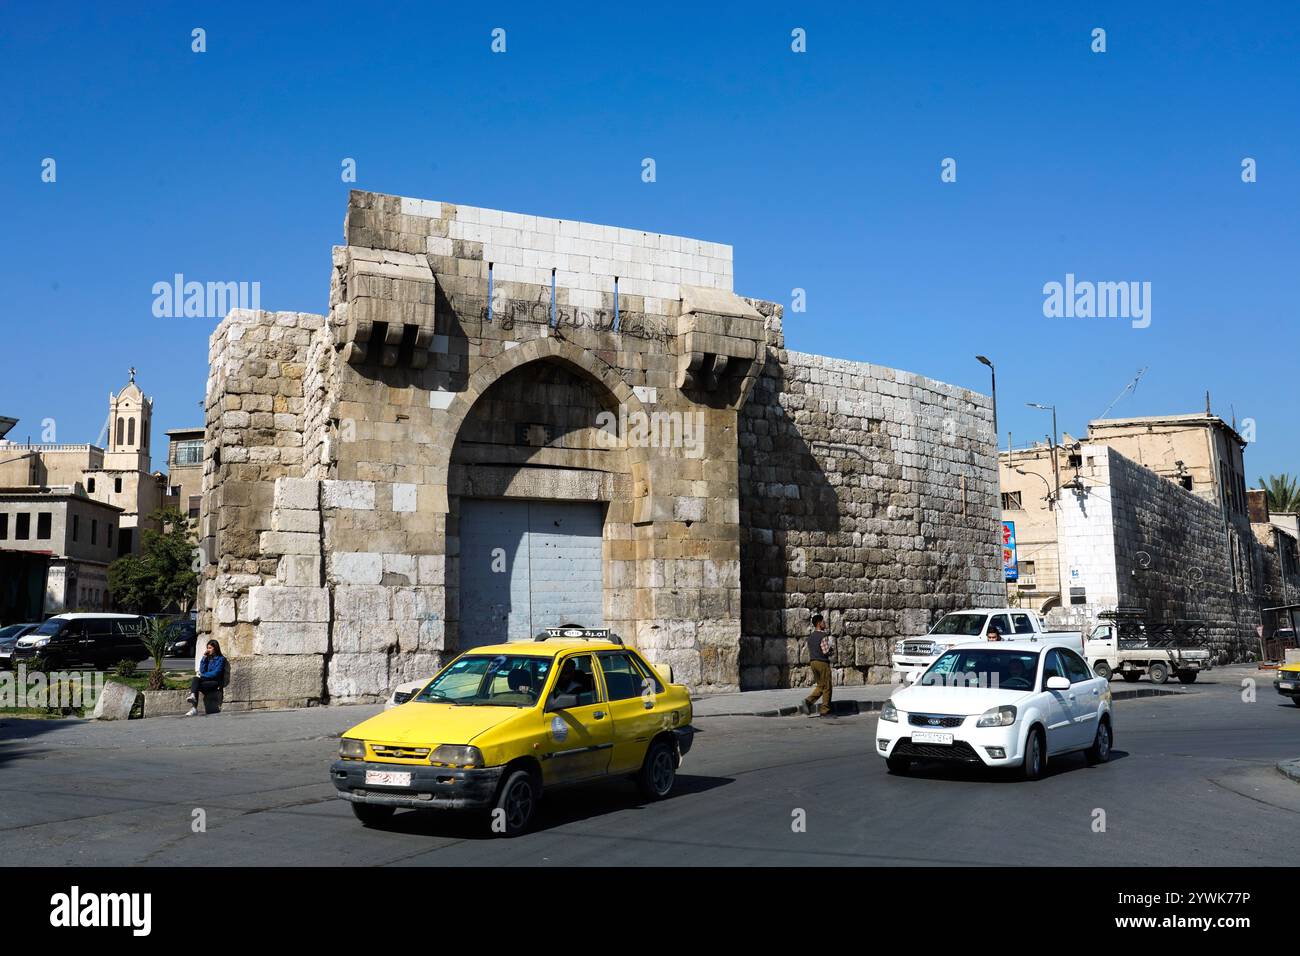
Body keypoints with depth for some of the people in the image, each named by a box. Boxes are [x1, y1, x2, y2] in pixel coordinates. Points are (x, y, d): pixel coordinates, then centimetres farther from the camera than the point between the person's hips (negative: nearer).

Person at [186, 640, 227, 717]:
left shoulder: (221, 659, 1)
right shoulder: (208, 658, 19)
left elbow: (216, 673, -9)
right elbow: (202, 671, 7)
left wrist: (202, 675, -4)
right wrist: (204, 657, 4)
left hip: (216, 683, -5)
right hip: (207, 681, 5)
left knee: (195, 685, -26)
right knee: (195, 679, -27)